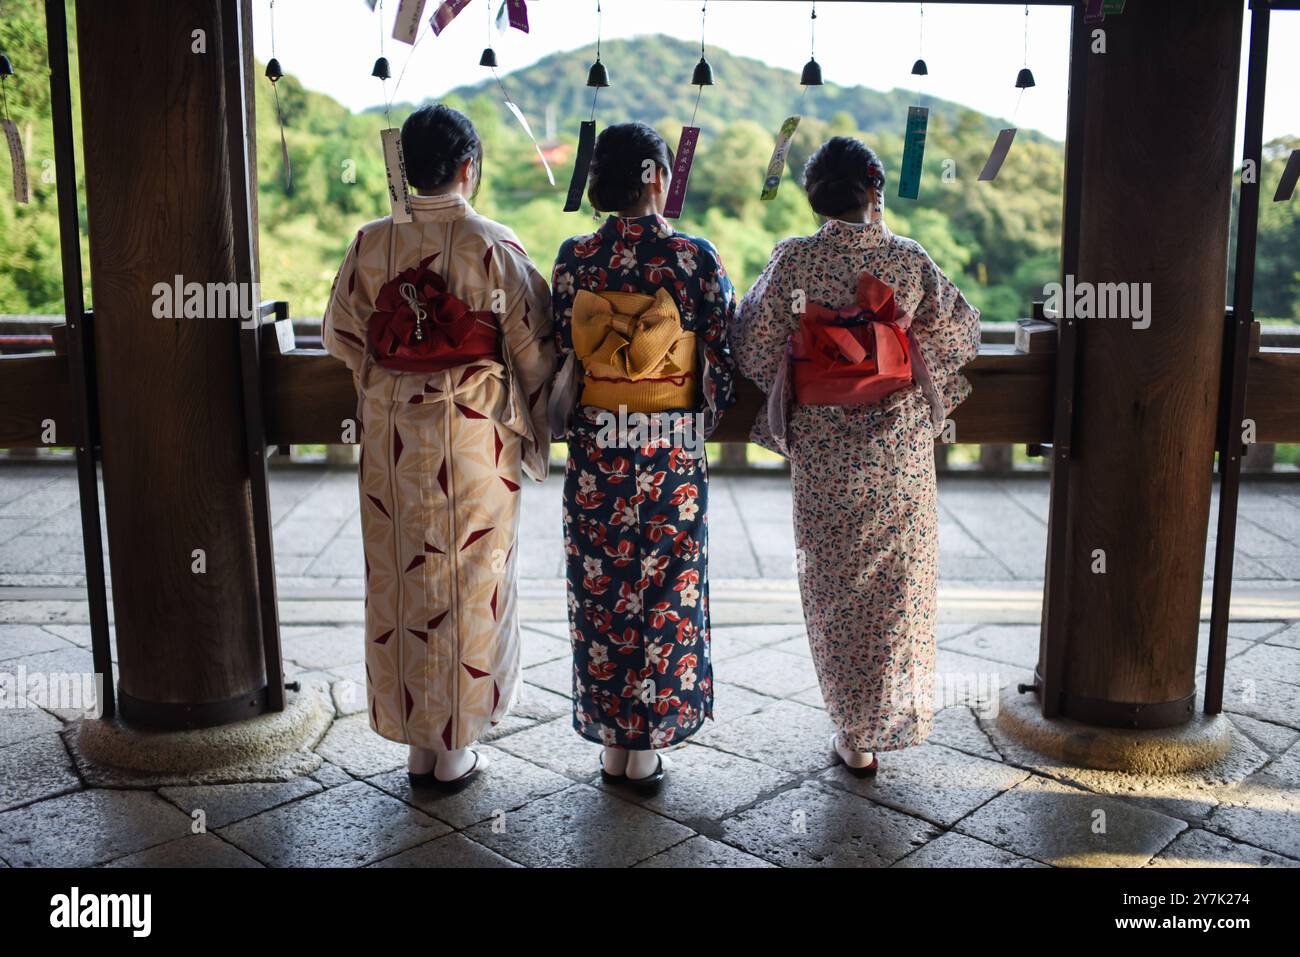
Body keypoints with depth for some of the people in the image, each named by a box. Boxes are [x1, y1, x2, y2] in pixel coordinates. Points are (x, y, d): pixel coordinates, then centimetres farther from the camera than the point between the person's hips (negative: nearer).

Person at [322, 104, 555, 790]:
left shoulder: (372, 243, -1)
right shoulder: (493, 245, -9)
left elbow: (340, 334, 6)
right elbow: (532, 346, -6)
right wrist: (534, 427, 8)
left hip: (392, 434, 3)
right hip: (474, 432, -3)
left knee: (401, 578, 13)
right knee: (469, 580, 8)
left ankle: (415, 740, 23)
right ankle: (454, 748, 17)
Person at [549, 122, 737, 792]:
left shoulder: (574, 258, -3)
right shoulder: (695, 256, -8)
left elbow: (558, 355, 3)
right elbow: (721, 353, -2)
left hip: (595, 453, 2)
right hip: (672, 456, -1)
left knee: (600, 591, 12)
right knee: (664, 592, 10)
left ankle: (610, 742, 23)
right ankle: (646, 746, 20)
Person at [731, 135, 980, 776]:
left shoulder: (793, 260, -8)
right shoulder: (910, 259, -5)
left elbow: (753, 347, -5)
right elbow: (960, 335, 5)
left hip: (822, 449, 0)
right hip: (901, 449, 1)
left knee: (834, 587, 12)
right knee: (897, 586, 15)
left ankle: (855, 736, 19)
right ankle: (891, 718, 26)